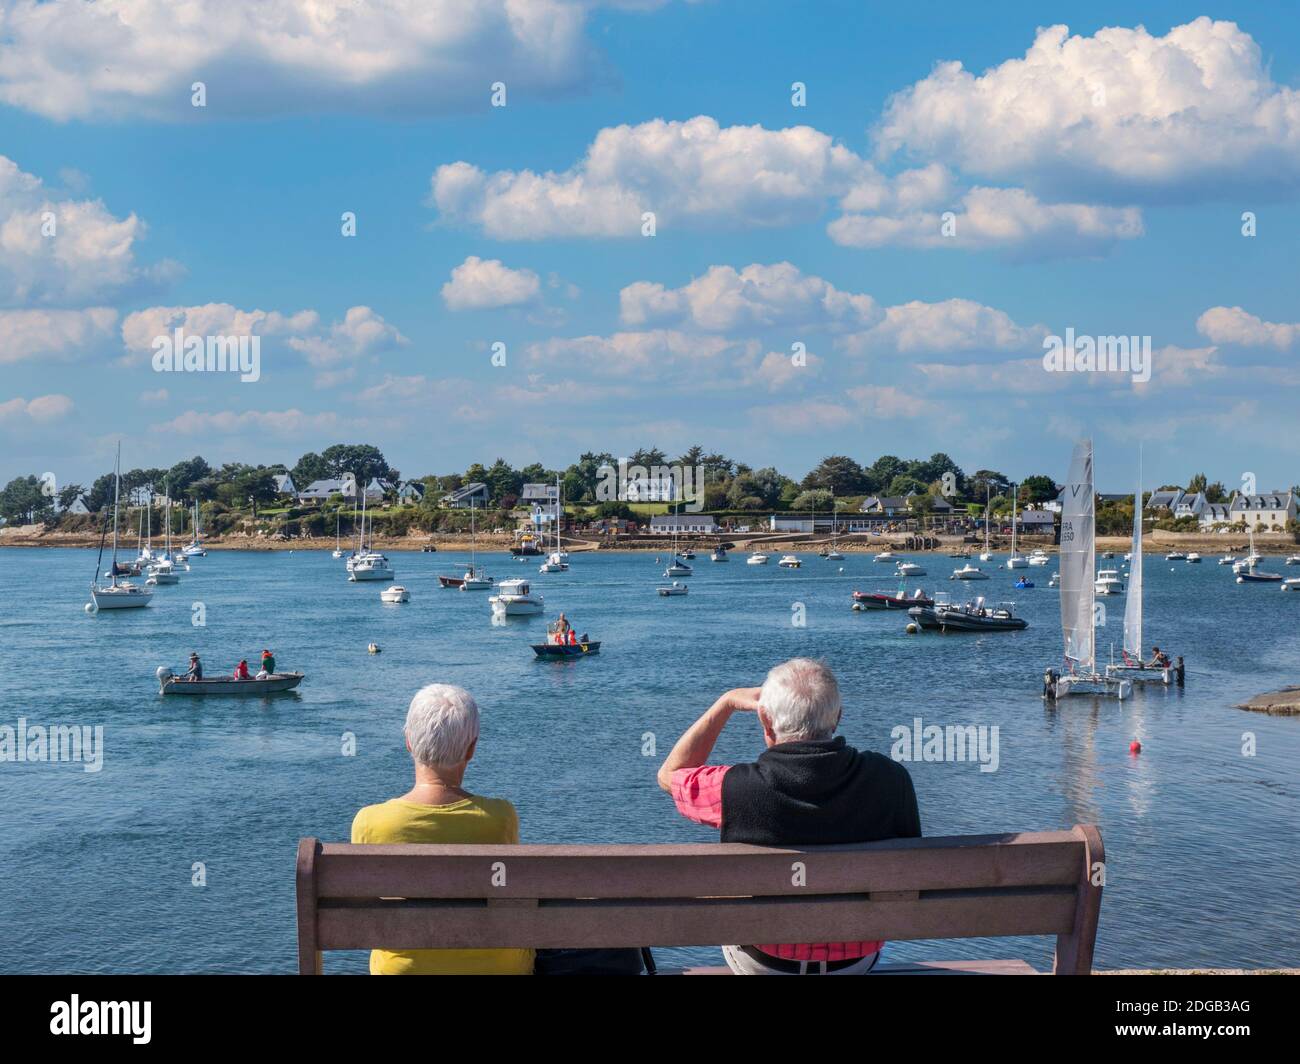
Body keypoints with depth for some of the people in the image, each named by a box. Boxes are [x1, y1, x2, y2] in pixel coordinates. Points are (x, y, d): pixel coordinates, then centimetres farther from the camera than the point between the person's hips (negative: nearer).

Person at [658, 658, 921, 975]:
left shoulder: (737, 788, -27)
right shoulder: (892, 778, -21)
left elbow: (670, 774, -4)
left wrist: (727, 702, 1)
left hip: (763, 964, -2)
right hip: (859, 961, 2)